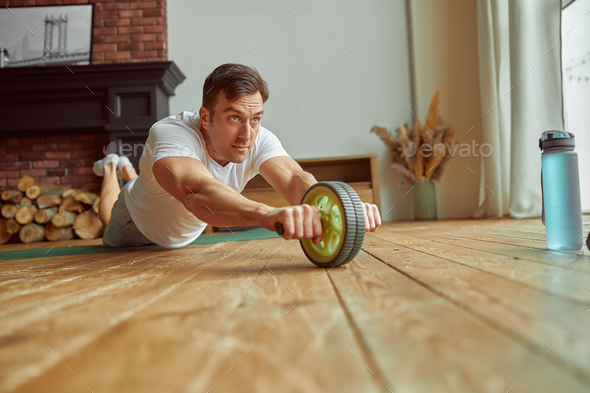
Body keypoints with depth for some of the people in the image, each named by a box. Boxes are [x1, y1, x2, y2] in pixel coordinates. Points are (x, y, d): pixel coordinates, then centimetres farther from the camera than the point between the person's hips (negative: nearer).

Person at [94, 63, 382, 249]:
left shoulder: (259, 140, -33)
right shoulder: (169, 133, -46)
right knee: (109, 218, 34)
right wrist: (267, 213, -85)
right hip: (137, 223, -3)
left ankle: (129, 171, 59)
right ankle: (111, 169, 57)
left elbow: (294, 179, -50)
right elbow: (196, 191, -67)